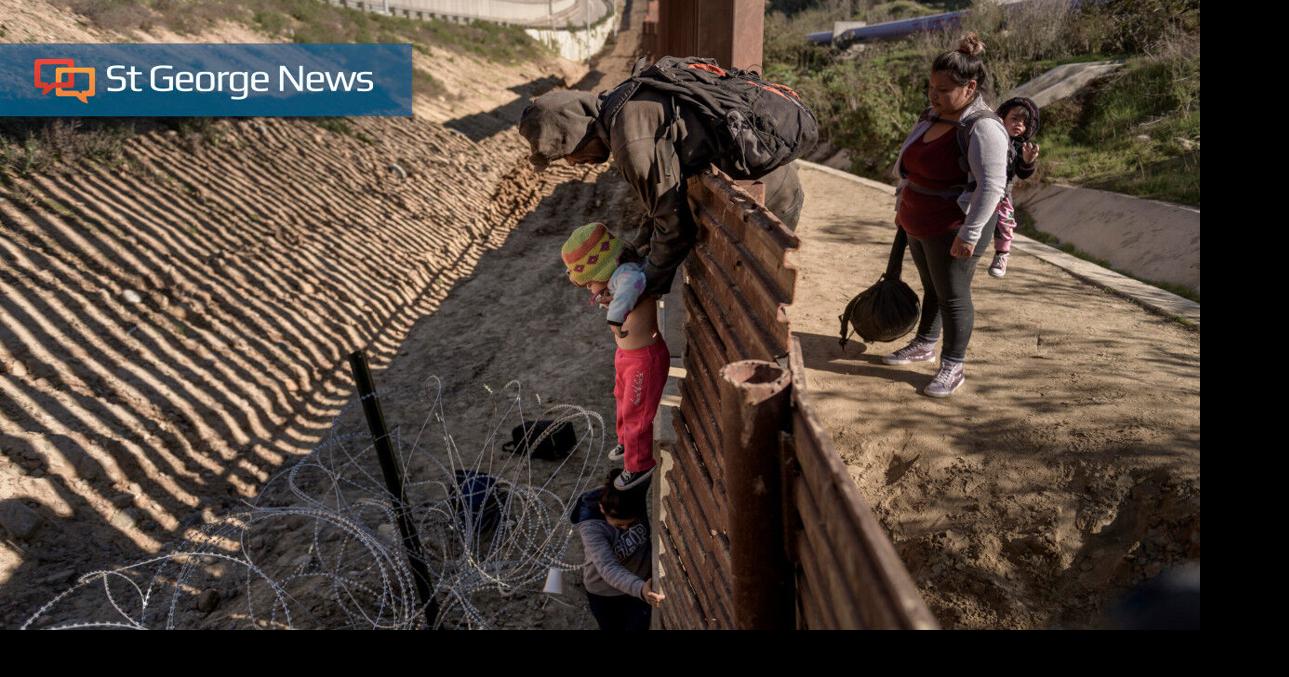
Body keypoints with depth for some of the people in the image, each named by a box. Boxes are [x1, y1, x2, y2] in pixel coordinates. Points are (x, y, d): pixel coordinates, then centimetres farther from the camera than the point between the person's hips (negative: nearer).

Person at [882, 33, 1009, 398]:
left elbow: (991, 185, -25)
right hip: (920, 224, 8)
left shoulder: (983, 128, -20)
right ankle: (924, 345, 37)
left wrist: (969, 234, -27)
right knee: (931, 287, 21)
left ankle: (954, 367, 15)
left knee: (953, 295, 2)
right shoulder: (931, 116, 7)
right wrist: (902, 206, 21)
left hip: (953, 229, -8)